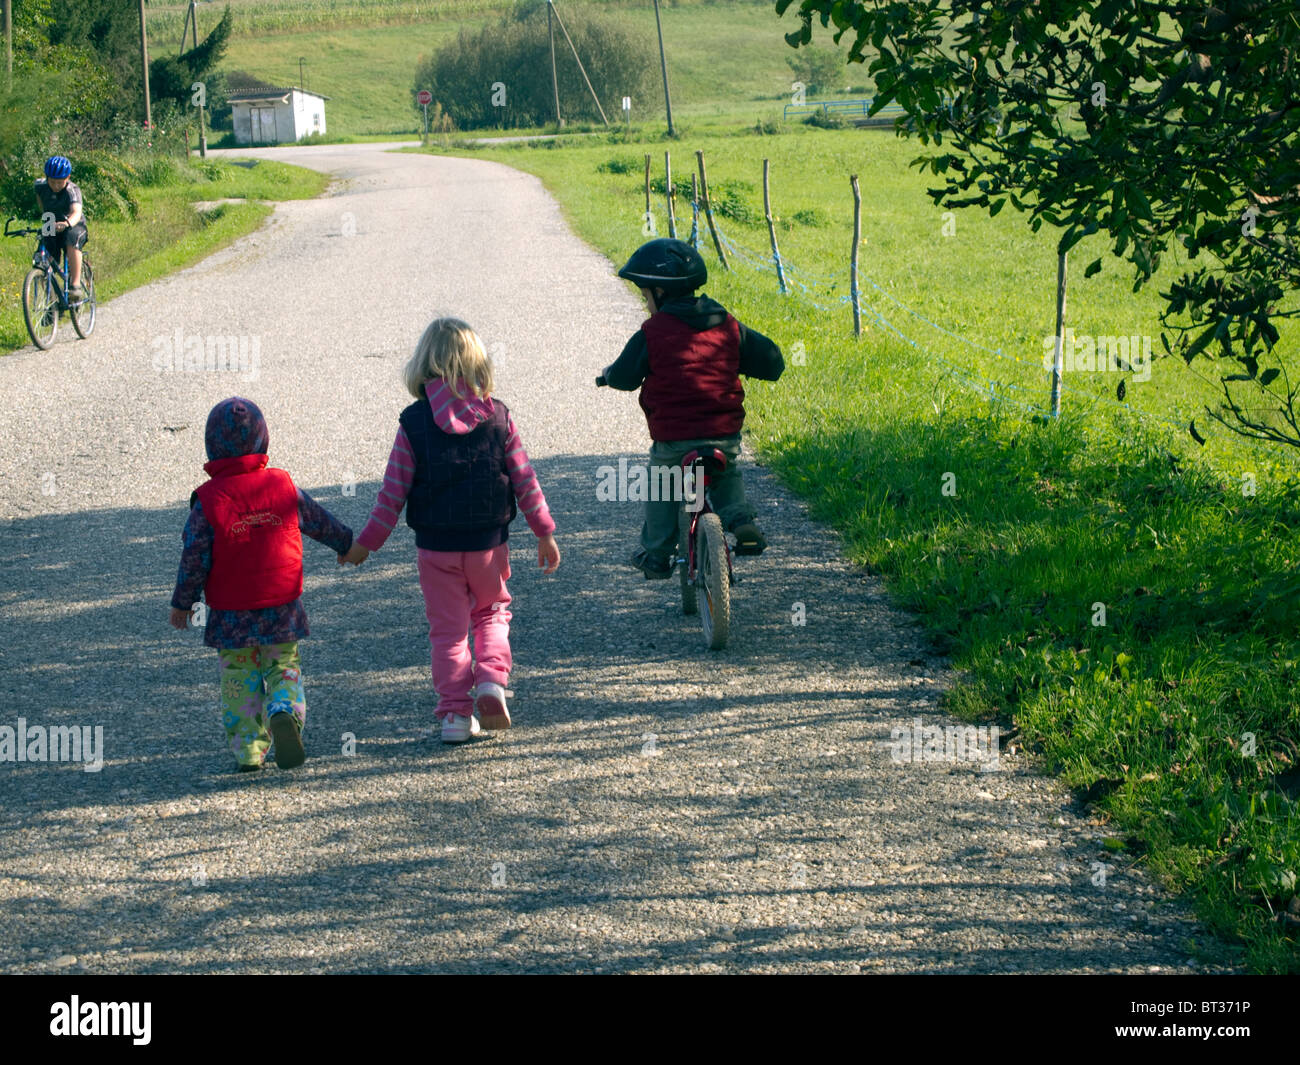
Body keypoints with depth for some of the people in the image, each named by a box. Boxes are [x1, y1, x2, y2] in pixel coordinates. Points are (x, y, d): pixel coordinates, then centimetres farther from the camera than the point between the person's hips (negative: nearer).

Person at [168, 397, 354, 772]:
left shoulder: (208, 500, -10)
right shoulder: (283, 486, -2)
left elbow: (195, 558, -8)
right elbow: (319, 521, 13)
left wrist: (182, 602, 5)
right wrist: (347, 543, 32)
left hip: (231, 614, -1)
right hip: (281, 606, 1)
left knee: (239, 678, 9)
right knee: (284, 667, 12)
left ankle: (249, 752, 7)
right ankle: (285, 713, -17)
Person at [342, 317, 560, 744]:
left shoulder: (413, 422, -8)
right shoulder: (498, 416, -5)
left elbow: (393, 492, -7)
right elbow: (524, 480, -2)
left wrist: (366, 544, 2)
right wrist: (545, 533, 8)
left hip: (436, 548, -1)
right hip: (489, 543, 1)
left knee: (448, 629, 10)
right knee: (492, 612, 22)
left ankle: (455, 712, 6)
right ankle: (491, 681, 0)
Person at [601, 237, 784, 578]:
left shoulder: (652, 333, -6)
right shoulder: (728, 325, 6)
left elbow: (624, 377, -2)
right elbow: (769, 358, 11)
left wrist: (610, 375, 22)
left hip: (674, 437, -4)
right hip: (726, 434, 4)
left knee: (660, 490, 19)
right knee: (727, 477, 30)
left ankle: (656, 554, 23)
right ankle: (741, 518, 4)